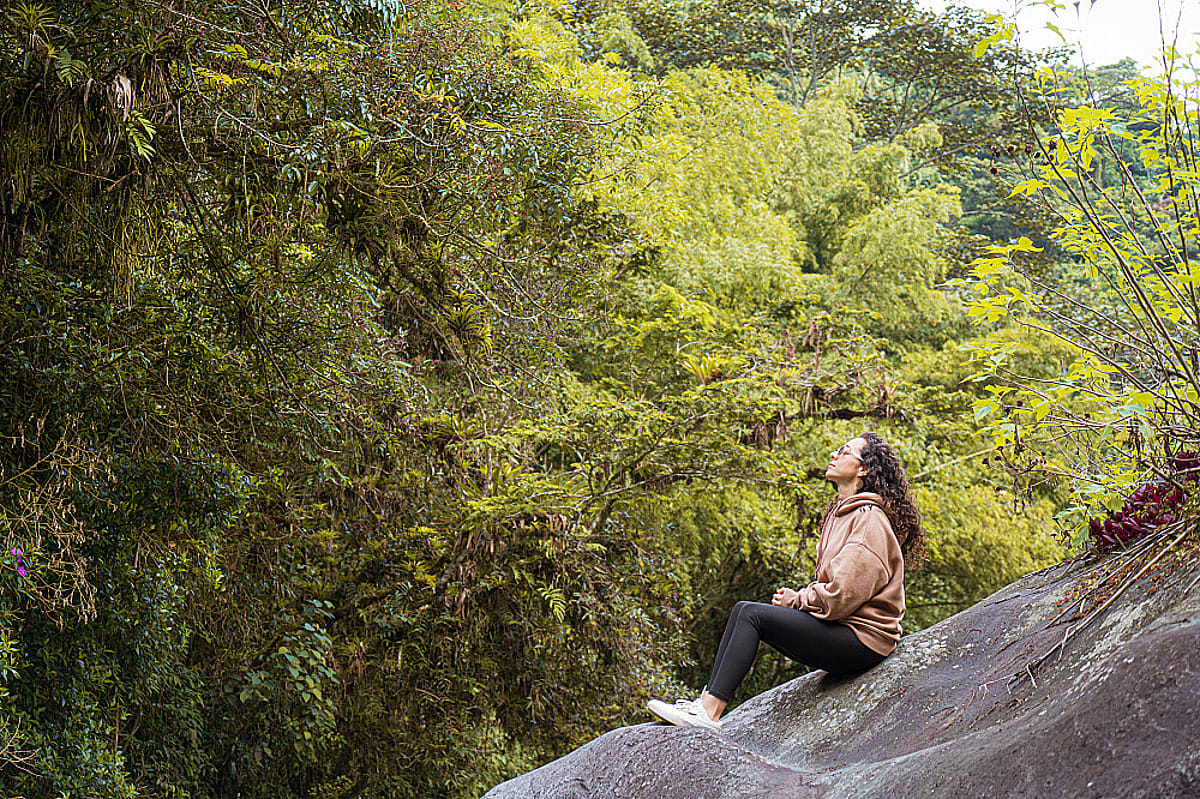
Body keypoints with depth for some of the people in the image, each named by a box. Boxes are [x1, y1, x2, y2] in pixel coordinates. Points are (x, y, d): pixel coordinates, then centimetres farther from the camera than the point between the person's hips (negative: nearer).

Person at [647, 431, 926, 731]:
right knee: (743, 609, -1)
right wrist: (798, 597, 2)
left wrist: (796, 600, -7)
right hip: (840, 628, 9)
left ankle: (709, 714, -20)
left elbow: (842, 594, -21)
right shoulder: (842, 513, 18)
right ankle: (706, 702, -8)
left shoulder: (869, 519, -13)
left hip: (862, 639, -9)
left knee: (752, 614, -18)